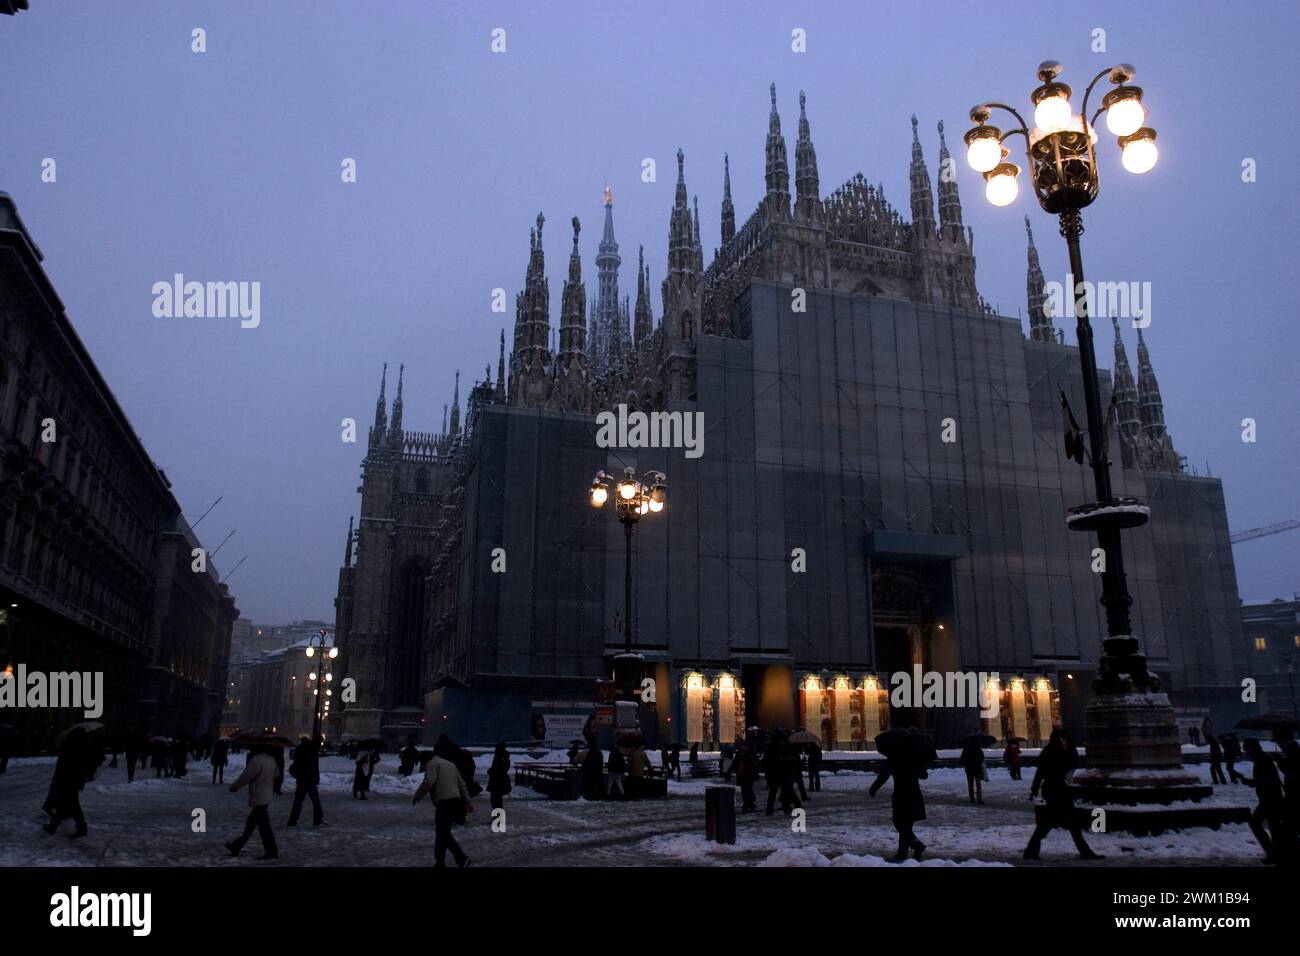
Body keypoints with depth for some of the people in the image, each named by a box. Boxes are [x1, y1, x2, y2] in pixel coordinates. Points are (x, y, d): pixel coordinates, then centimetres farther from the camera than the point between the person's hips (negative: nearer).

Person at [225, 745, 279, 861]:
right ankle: (237, 846, 32)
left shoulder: (256, 760, -21)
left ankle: (271, 852, 1)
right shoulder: (270, 759, 8)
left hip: (259, 798, -9)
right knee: (251, 823, 19)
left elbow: (245, 777, -17)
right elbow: (275, 775, 16)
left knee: (264, 825, -3)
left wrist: (234, 786, -1)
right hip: (267, 796, 9)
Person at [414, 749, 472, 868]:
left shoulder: (433, 763, 1)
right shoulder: (451, 764, 24)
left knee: (443, 834, -5)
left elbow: (428, 782, -15)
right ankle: (439, 862, 19)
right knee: (441, 832, 17)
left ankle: (462, 859, -12)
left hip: (444, 802, -8)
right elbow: (462, 784, 21)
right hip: (455, 800, 8)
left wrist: (417, 796, -3)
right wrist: (467, 802, 22)